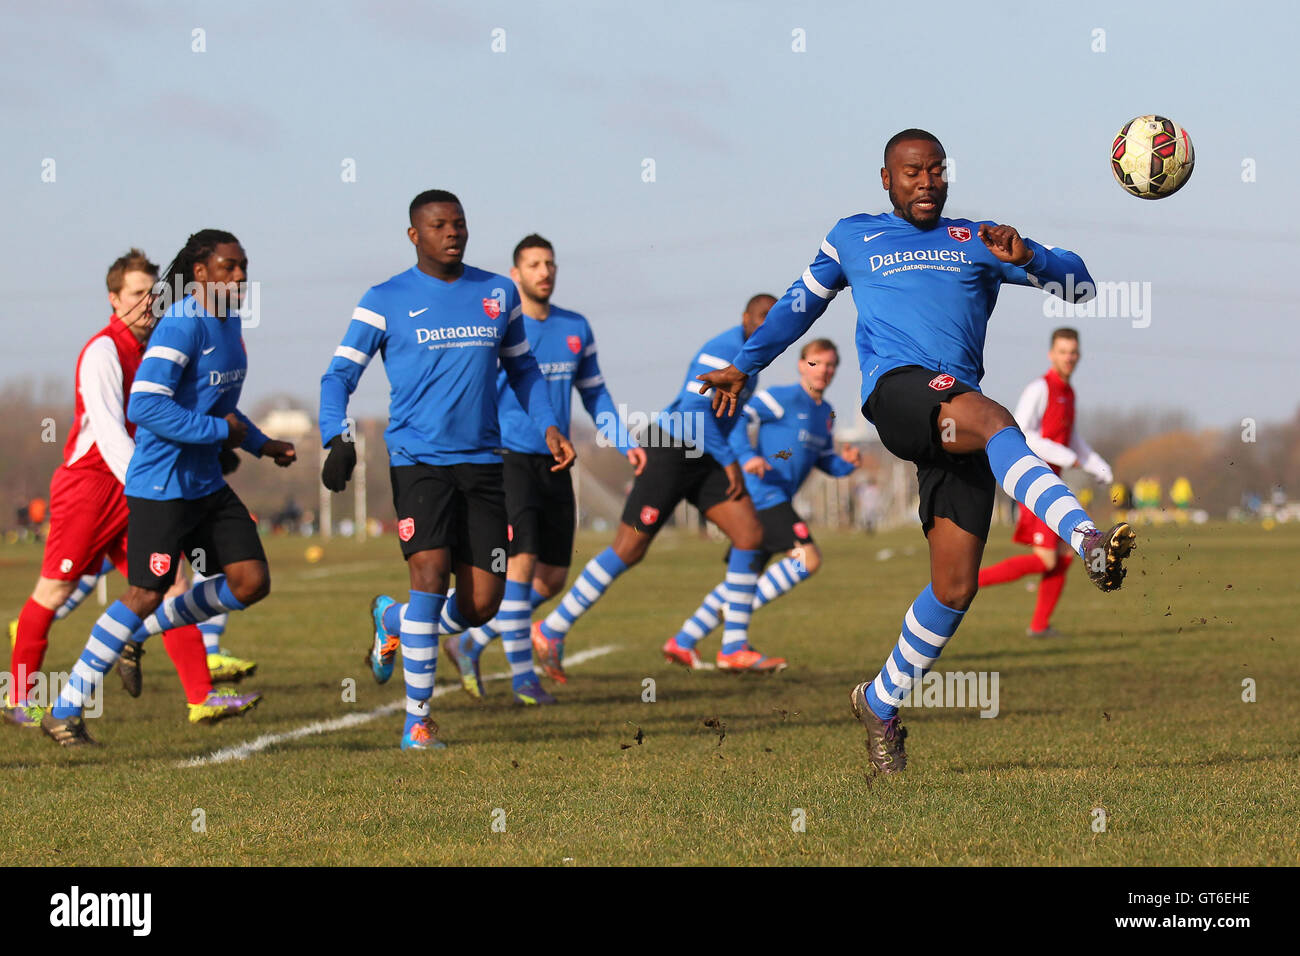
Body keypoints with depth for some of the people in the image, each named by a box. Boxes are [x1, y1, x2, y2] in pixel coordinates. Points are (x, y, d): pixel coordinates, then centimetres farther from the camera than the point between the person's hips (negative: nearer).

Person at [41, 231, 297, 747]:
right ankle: (65, 712, 2)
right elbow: (145, 405, -28)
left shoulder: (229, 323, 11)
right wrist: (220, 430, -21)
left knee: (252, 582, 1)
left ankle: (138, 635, 18)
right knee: (146, 595, -8)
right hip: (161, 486, -9)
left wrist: (261, 444, 19)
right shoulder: (182, 326, -19)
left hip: (206, 484, 9)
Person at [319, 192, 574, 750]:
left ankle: (392, 620, 32)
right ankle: (417, 720, -10)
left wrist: (548, 427, 10)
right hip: (418, 458, -4)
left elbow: (521, 368, 24)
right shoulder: (385, 301, 1)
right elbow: (339, 375, 1)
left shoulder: (499, 294, 12)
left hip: (482, 462, 4)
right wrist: (338, 438, -16)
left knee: (481, 606, 0)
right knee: (431, 575, -20)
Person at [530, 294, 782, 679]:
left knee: (751, 535, -4)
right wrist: (729, 462, -21)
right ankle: (551, 631, 7)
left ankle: (734, 648, 1)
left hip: (703, 459, 9)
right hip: (669, 453, -9)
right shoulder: (723, 351, -19)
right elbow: (694, 410, -28)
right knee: (628, 550, -6)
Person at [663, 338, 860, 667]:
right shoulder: (784, 398, -8)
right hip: (763, 494, -9)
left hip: (777, 501, 9)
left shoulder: (826, 413, 18)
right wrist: (747, 456, -30)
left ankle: (682, 643, 11)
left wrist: (847, 462, 4)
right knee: (808, 559, -18)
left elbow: (824, 460, 26)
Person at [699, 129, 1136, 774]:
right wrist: (745, 365, 37)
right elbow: (801, 303, 38)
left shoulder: (977, 241, 23)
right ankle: (1086, 538, -58)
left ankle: (880, 703, 14)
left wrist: (1026, 256, -4)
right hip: (896, 386, -3)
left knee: (955, 587, -5)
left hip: (961, 417, 3)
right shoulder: (854, 238, 24)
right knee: (991, 420, -38)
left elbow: (1079, 285, 16)